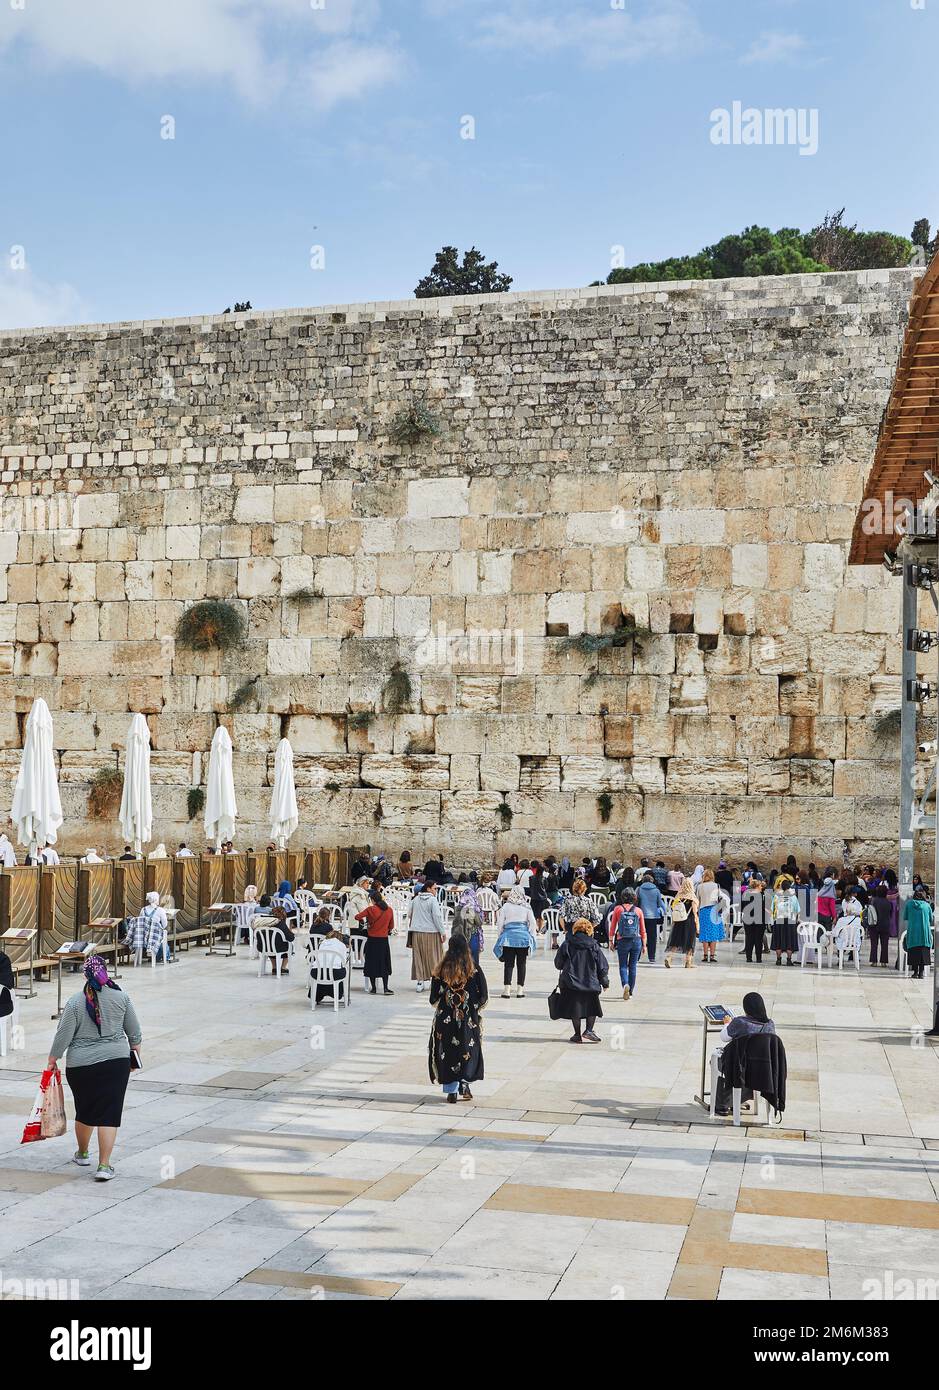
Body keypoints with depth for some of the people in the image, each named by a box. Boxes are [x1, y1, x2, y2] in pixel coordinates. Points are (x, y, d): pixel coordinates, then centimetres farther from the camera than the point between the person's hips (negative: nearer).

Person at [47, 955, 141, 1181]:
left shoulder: (75, 1002, -9)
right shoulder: (121, 997, -3)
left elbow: (63, 1036, -6)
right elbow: (134, 1031, 5)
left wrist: (52, 1060, 7)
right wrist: (135, 1052, 21)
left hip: (81, 1065, 0)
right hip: (116, 1061, 0)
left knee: (84, 1110, 18)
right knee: (109, 1113, 0)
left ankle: (82, 1154, 37)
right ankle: (104, 1166, -5)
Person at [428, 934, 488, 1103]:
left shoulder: (440, 970, -7)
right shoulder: (475, 970, -8)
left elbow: (434, 998, -3)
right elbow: (484, 997, -4)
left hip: (445, 1019, 0)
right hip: (469, 1019, 0)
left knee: (447, 1052, 9)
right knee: (467, 1050, 15)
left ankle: (451, 1092, 9)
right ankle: (464, 1083, 2)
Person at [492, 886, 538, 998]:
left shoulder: (505, 907, -2)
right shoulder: (526, 907, 1)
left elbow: (500, 923, 1)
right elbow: (533, 923, 3)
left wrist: (501, 935, 12)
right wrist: (531, 936, 13)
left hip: (508, 937, -1)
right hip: (524, 937, 1)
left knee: (508, 964, 1)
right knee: (521, 964, 7)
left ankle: (507, 989, -6)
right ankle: (520, 989, 8)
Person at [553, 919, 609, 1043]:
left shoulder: (567, 944, -3)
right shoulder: (593, 946, -1)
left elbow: (558, 963, 4)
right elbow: (603, 966, 3)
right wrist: (605, 983, 14)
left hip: (570, 983, 0)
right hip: (590, 984, 0)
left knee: (575, 1010, 9)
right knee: (592, 1009, 14)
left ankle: (577, 1034, 12)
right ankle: (589, 1030, 1)